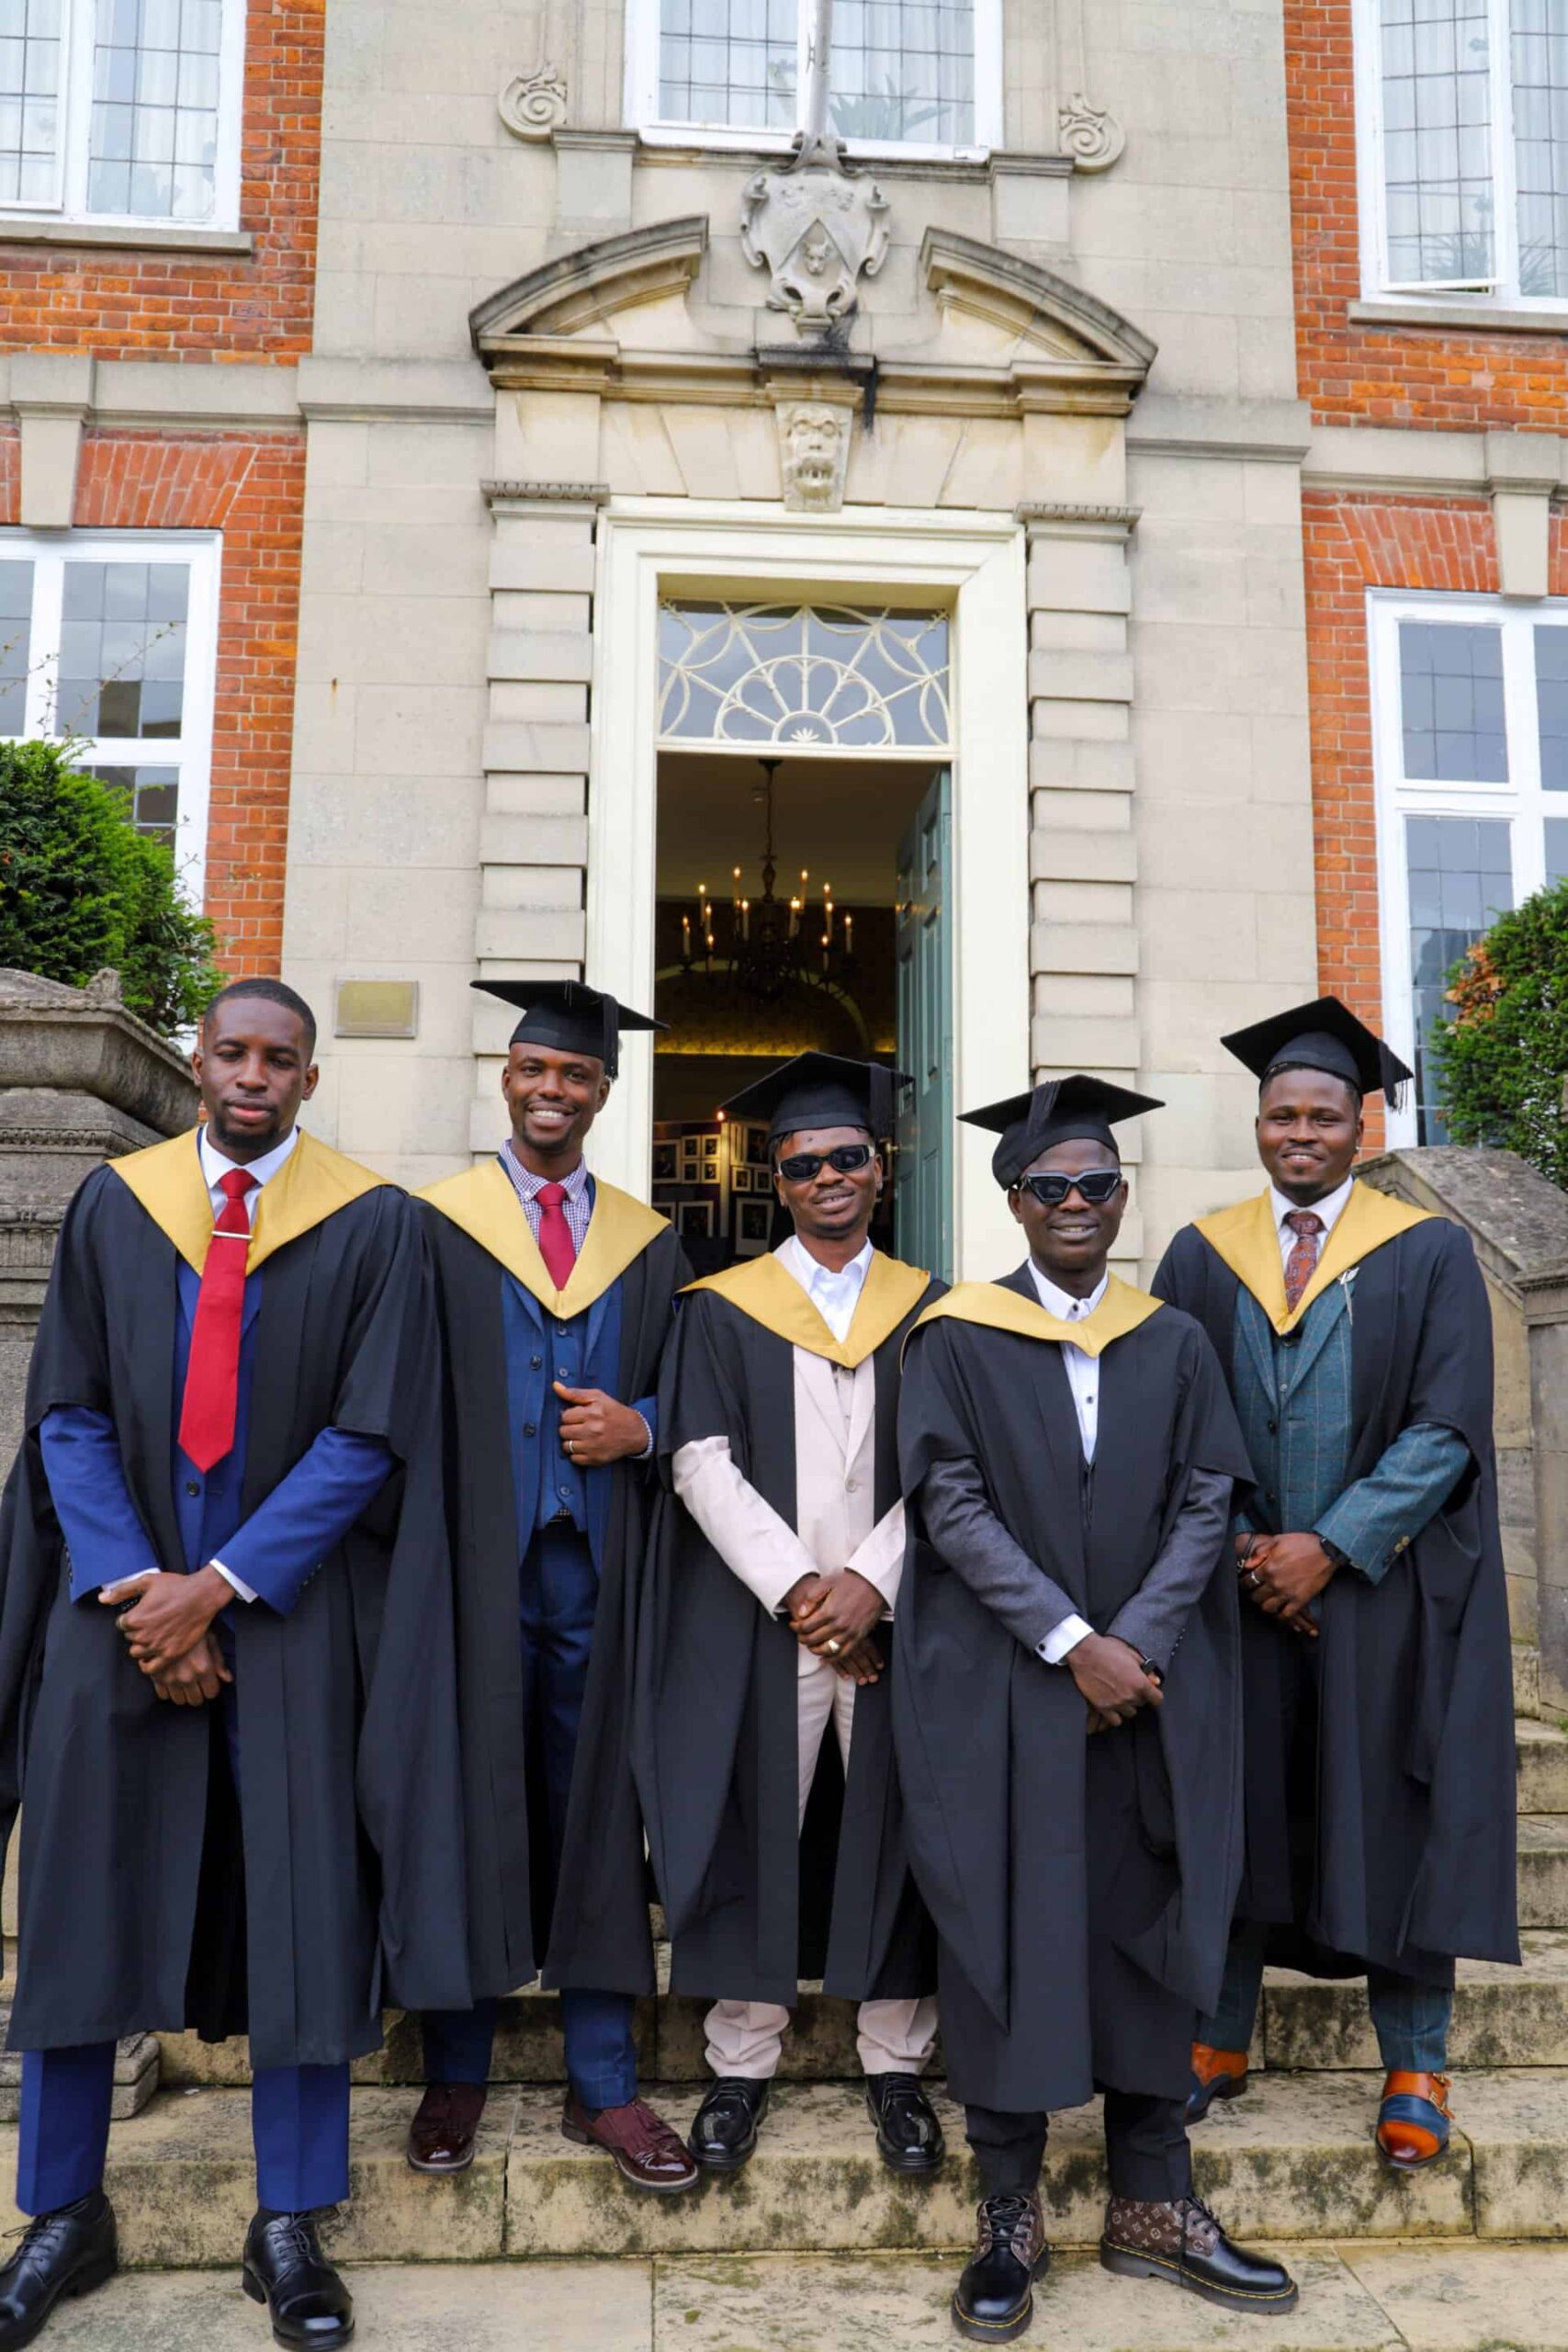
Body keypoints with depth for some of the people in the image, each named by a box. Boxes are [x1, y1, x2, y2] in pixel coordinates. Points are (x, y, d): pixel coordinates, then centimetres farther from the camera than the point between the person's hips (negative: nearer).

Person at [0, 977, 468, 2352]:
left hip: (290, 1606, -2)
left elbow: (368, 1436, -8)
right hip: (122, 1598, 2)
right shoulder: (113, 1206, 4)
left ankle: (290, 2226, 22)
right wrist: (136, 1590, -10)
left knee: (300, 1903, 4)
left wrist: (217, 1587, -13)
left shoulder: (372, 1225, -4)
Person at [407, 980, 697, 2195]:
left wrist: (640, 1427, -7)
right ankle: (457, 2071, 22)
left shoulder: (651, 1246, 12)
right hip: (474, 1562, -2)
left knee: (594, 1809, 7)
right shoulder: (433, 1226, 4)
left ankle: (602, 2084, 19)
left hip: (596, 1564, 2)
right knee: (469, 1800, 4)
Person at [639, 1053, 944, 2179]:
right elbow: (701, 1462, -4)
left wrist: (870, 1580, -13)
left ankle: (896, 2062, 19)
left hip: (891, 1611, 1)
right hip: (758, 1616, -1)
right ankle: (743, 2063, 19)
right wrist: (795, 1588, -12)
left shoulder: (927, 1308, 8)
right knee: (754, 1830, 3)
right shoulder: (725, 1308, 5)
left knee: (894, 1826, 5)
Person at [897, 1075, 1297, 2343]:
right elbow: (950, 1505, -9)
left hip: (1150, 1687, 3)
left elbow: (1207, 1502, 2)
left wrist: (1138, 1642, -11)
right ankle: (1011, 2216, 17)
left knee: (1148, 1929, 9)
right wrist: (1071, 1644, -15)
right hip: (1001, 1694, -3)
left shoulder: (1174, 1341, 7)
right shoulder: (958, 1338, -2)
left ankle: (1152, 2204, 23)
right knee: (1007, 1930, 3)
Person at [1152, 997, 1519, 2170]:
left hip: (1384, 1586, -2)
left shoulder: (1430, 1255, -1)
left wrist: (1329, 1547, -14)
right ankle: (1220, 2041, 23)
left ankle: (1416, 2071, 21)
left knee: (1393, 1822, 6)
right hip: (1241, 1587, 2)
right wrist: (1238, 1547, -9)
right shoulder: (1201, 1256, 5)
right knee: (1237, 1814, 8)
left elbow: (1447, 1429, -8)